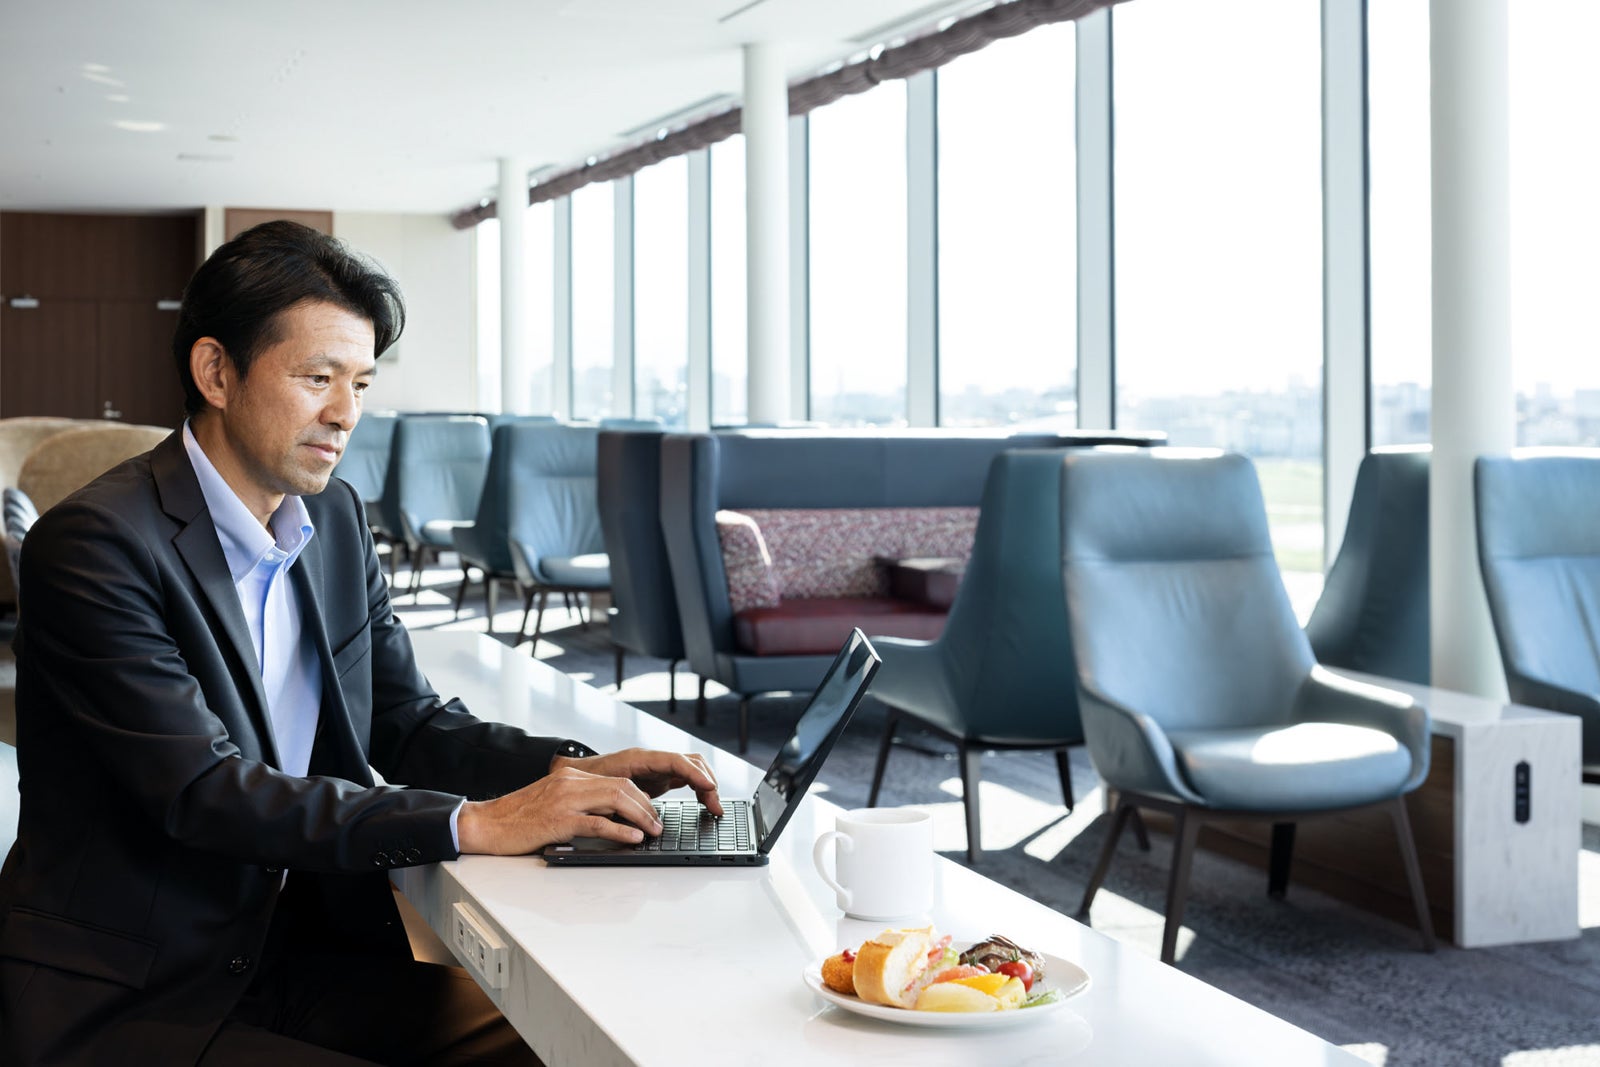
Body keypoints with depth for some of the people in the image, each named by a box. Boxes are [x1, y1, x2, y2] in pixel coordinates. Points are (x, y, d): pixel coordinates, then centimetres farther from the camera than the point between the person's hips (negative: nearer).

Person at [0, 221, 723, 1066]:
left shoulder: (335, 517, 7)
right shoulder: (93, 544, -17)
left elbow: (407, 722, 9)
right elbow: (204, 792, -24)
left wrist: (575, 771, -9)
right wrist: (472, 824, -28)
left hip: (294, 950, 7)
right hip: (118, 999, -7)